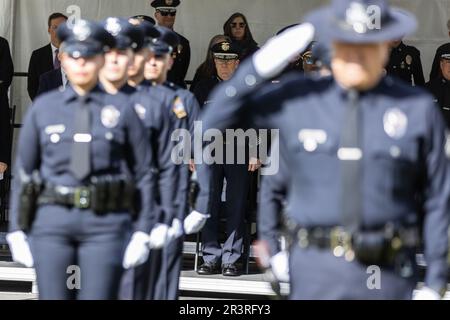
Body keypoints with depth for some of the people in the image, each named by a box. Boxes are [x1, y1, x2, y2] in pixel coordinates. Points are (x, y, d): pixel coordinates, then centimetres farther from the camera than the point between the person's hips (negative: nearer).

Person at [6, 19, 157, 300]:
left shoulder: (122, 110, 6)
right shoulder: (43, 108, 9)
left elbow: (144, 173, 6)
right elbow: (23, 171, 11)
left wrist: (143, 233, -1)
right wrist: (17, 231, 5)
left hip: (105, 225, -1)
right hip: (52, 222, 1)